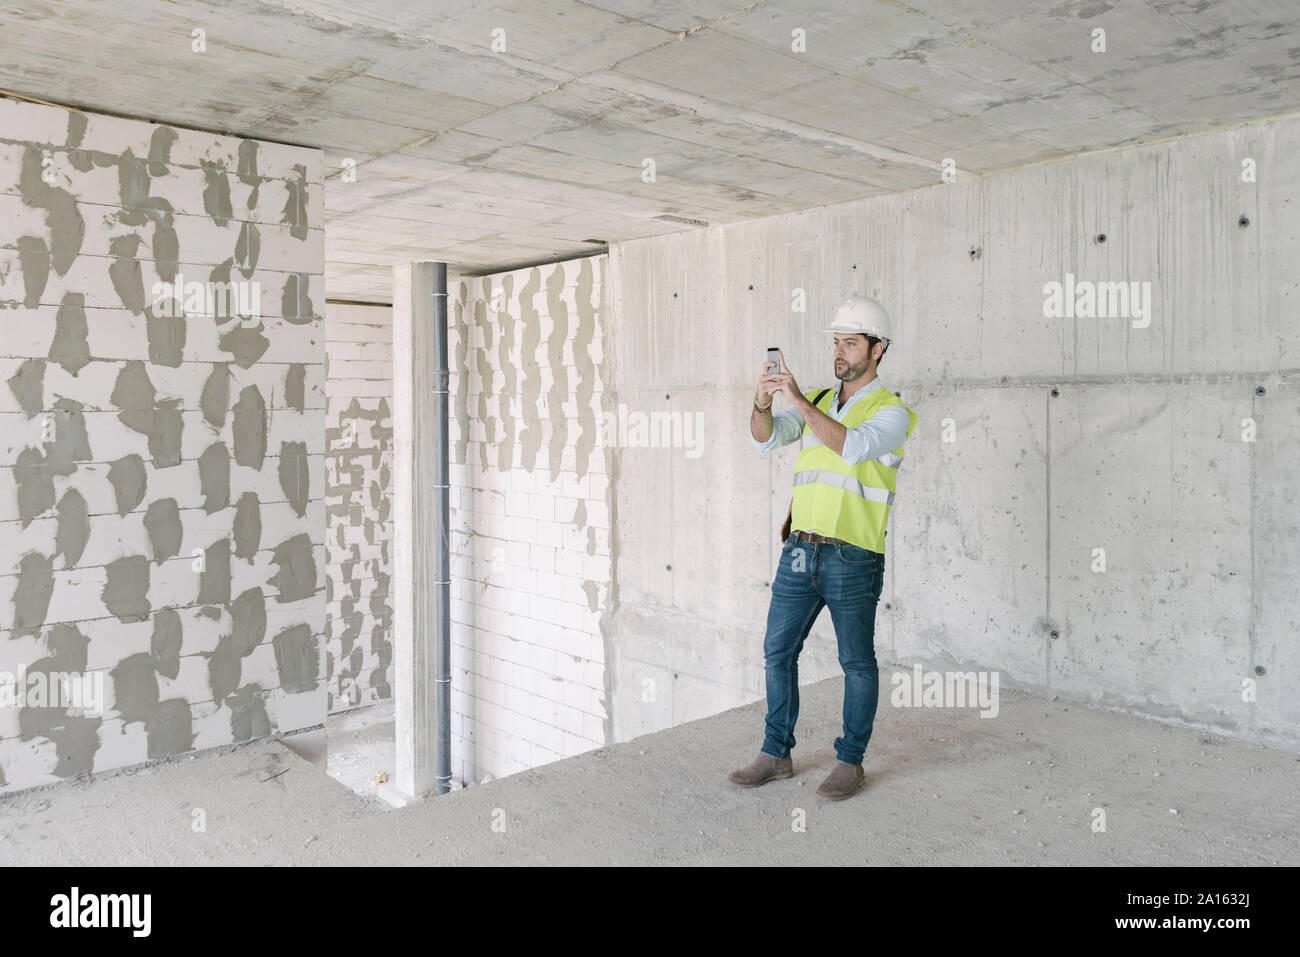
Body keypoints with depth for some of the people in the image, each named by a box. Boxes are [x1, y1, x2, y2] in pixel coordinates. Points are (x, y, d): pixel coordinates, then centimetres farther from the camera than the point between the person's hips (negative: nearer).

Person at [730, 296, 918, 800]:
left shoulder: (891, 412, -4)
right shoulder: (815, 403, 13)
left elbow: (854, 446, -24)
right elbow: (766, 438, -2)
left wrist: (799, 400, -29)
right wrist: (763, 401, -22)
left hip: (853, 558, -5)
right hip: (800, 550, 5)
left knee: (857, 662, 7)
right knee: (778, 652, 9)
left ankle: (850, 760, 23)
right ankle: (776, 753, 24)